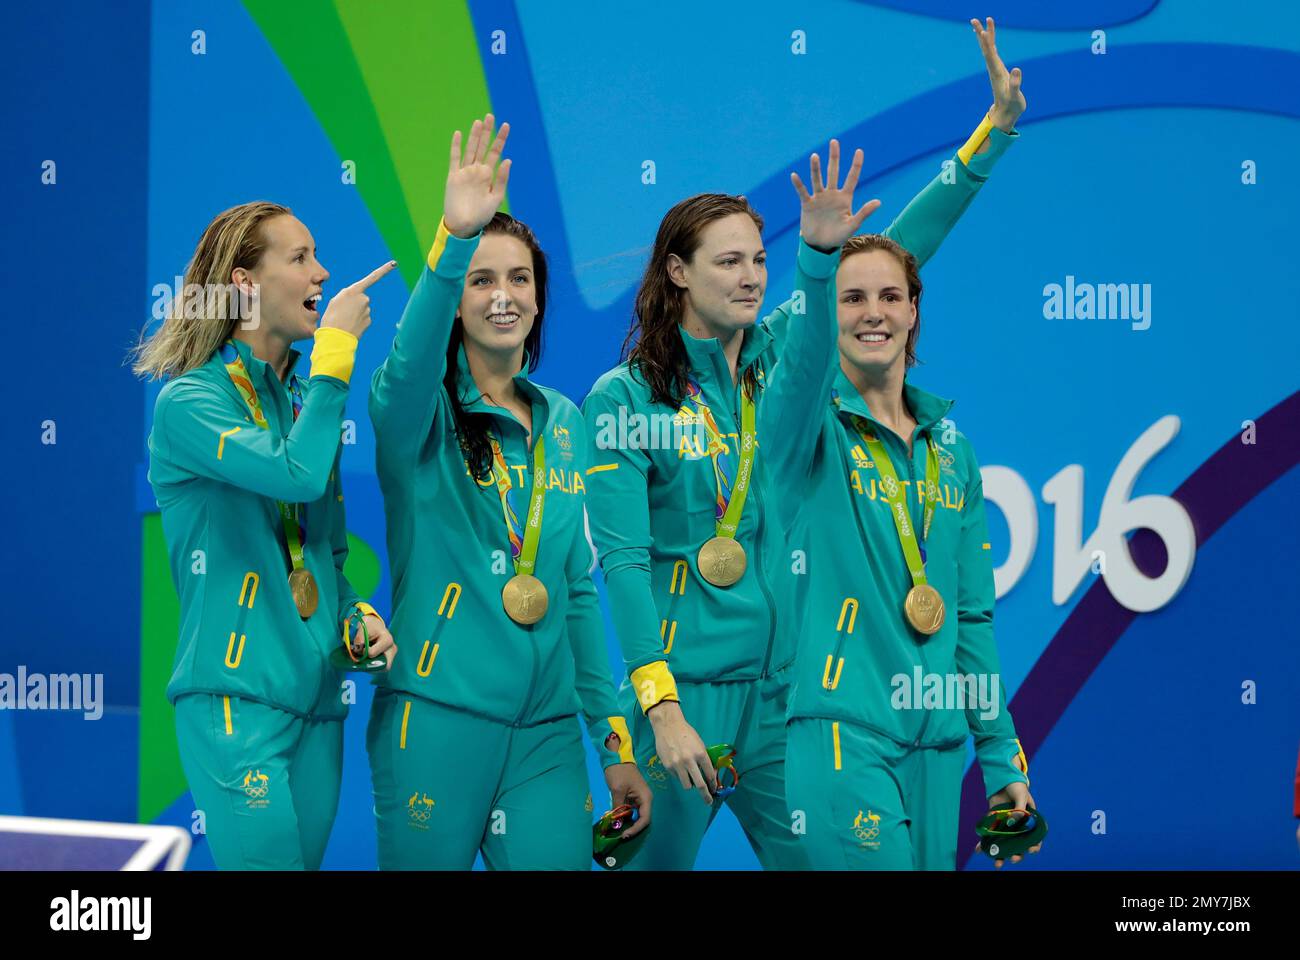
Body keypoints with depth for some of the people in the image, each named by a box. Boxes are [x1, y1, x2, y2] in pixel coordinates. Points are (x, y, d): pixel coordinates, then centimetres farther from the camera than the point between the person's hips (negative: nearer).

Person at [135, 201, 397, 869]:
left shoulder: (305, 401, 15)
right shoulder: (191, 401, -7)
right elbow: (295, 473, -25)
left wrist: (359, 615, 3)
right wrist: (336, 347, -16)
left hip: (317, 697, 7)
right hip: (237, 696, -7)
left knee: (306, 856, 8)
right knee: (266, 859, -13)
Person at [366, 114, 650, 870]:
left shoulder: (563, 423, 13)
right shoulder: (420, 413, -2)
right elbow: (411, 360, -28)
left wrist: (615, 740, 13)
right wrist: (455, 238, -44)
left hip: (549, 729, 4)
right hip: (438, 718, -4)